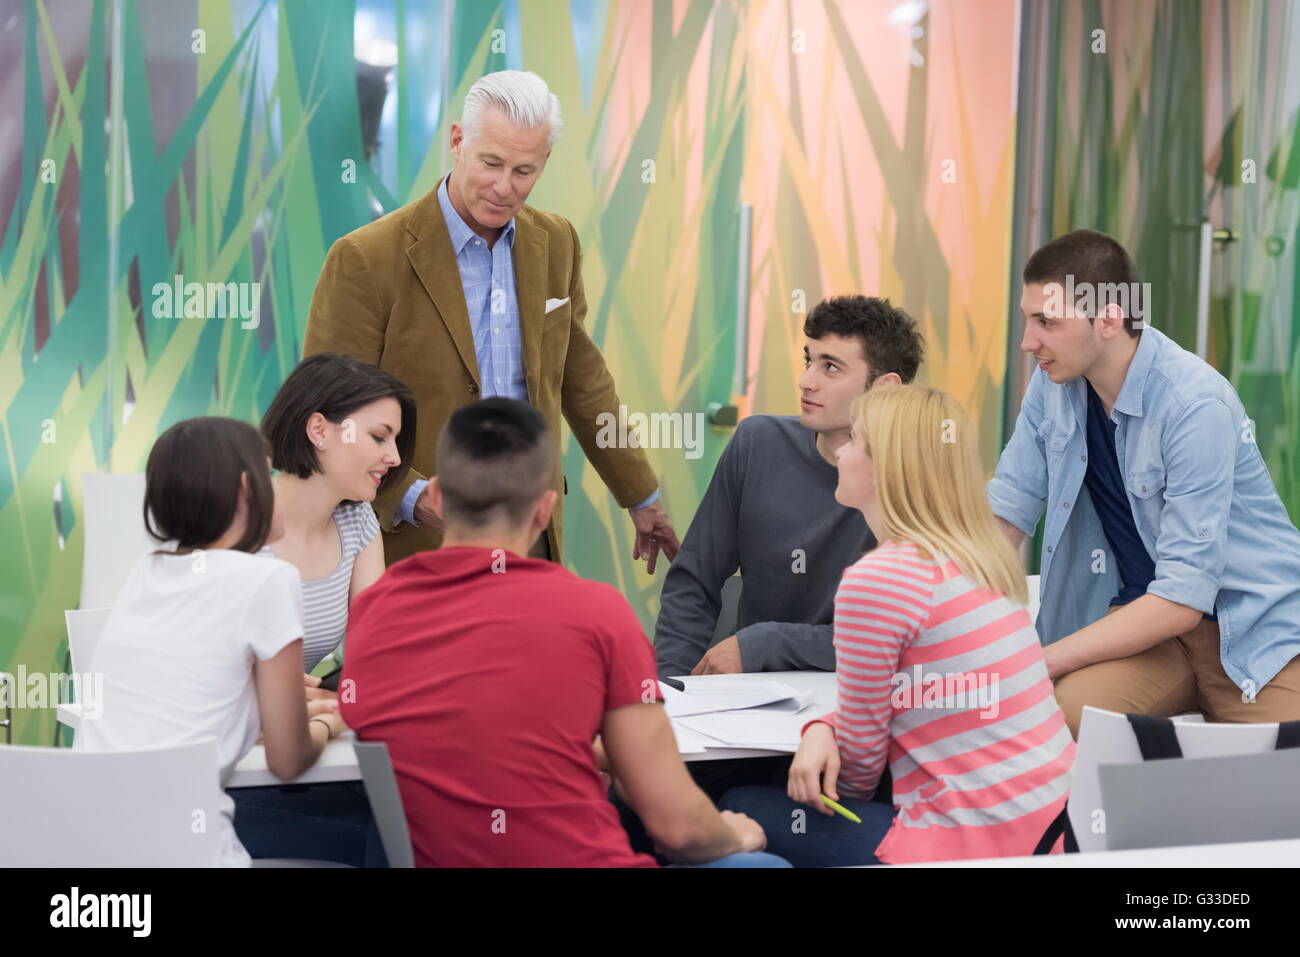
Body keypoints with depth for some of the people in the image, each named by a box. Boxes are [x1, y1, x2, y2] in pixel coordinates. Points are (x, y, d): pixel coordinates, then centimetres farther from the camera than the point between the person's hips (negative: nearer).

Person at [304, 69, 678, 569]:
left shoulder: (555, 243, 7)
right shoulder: (366, 260, -12)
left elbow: (581, 379, 18)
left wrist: (642, 498, 22)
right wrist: (409, 497, -25)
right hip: (420, 545, -5)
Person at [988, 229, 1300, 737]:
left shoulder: (1195, 405, -22)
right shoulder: (1053, 383, -2)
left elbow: (1183, 598, -25)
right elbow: (1005, 513, 2)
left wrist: (1041, 662, -27)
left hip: (1254, 626, -4)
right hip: (1143, 615, 4)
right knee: (1052, 715, -27)